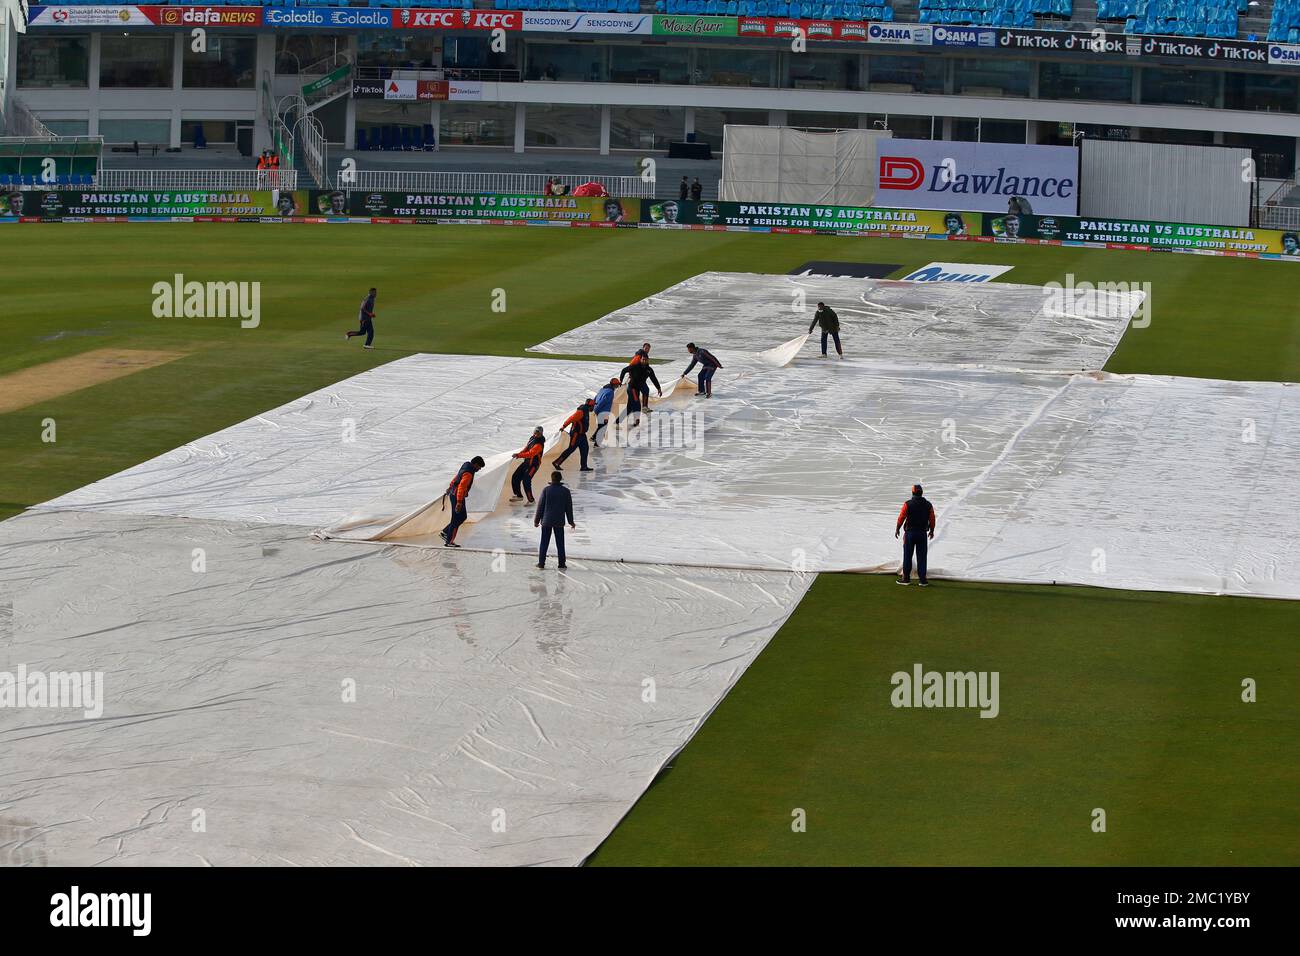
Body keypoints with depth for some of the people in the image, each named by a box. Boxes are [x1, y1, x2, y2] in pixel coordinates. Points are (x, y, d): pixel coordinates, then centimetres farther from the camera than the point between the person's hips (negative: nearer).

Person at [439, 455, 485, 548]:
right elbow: (461, 487, -30)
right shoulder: (468, 473, -22)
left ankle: (444, 533, 19)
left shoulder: (466, 468, 9)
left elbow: (455, 479, 23)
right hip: (457, 497, -10)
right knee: (456, 519, -2)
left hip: (454, 494, 10)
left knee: (463, 516, 16)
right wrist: (459, 502, -33)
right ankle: (449, 542, 5)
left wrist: (449, 489, 37)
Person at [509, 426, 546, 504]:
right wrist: (519, 454, -3)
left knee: (526, 481, -19)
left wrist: (519, 455, -34)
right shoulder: (532, 439, 6)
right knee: (515, 477, 12)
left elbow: (530, 454, -33)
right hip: (526, 462, 9)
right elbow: (526, 448, 15)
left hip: (533, 464, -9)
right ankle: (519, 495, 29)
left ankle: (531, 500, -7)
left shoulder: (539, 444, -24)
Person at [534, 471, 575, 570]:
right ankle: (561, 564, 9)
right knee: (560, 543, 8)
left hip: (546, 521, -1)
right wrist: (571, 521, 13)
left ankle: (541, 563, 6)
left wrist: (537, 520, 4)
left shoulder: (546, 490, -8)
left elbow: (540, 506, -4)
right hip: (559, 521, 1)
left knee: (544, 543, 6)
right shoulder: (566, 491, -3)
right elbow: (569, 508, 2)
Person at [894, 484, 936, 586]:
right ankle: (923, 580, 2)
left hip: (910, 533, -2)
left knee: (907, 556, 8)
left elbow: (901, 518, -9)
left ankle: (906, 578, 12)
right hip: (922, 534, 2)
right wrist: (932, 531, 19)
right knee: (921, 557, 5)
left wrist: (897, 529, 5)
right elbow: (932, 520, 4)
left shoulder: (908, 504, -9)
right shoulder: (928, 505, 0)